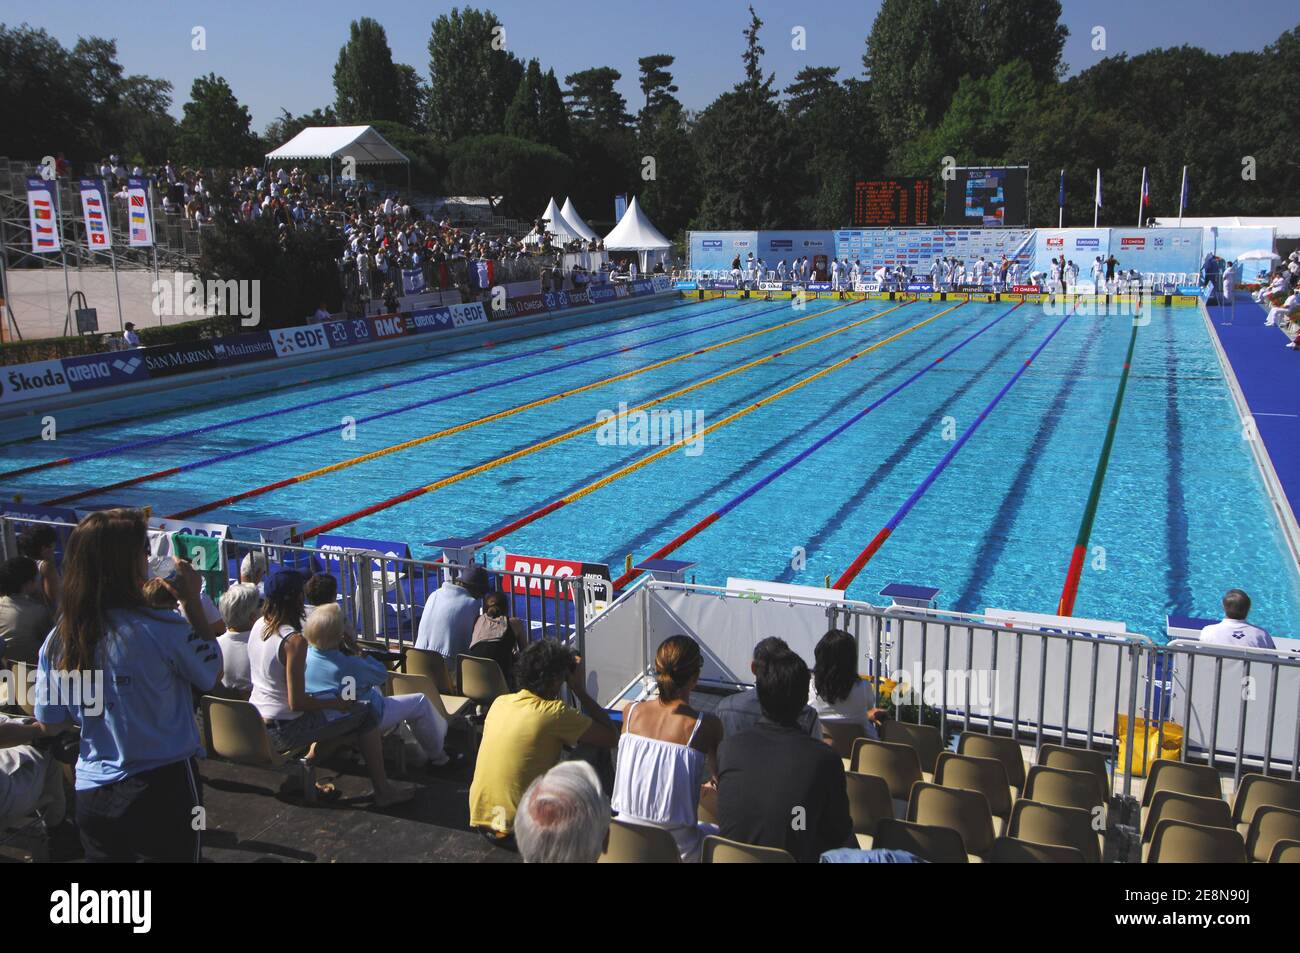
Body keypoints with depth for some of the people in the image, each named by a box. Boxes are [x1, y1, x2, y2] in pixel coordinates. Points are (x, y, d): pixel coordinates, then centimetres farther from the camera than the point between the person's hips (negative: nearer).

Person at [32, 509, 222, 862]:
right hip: (163, 791, -4)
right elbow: (212, 675, -5)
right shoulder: (162, 630, -22)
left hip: (92, 795, 5)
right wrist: (192, 602, -2)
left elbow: (51, 722, 5)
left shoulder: (58, 641, -6)